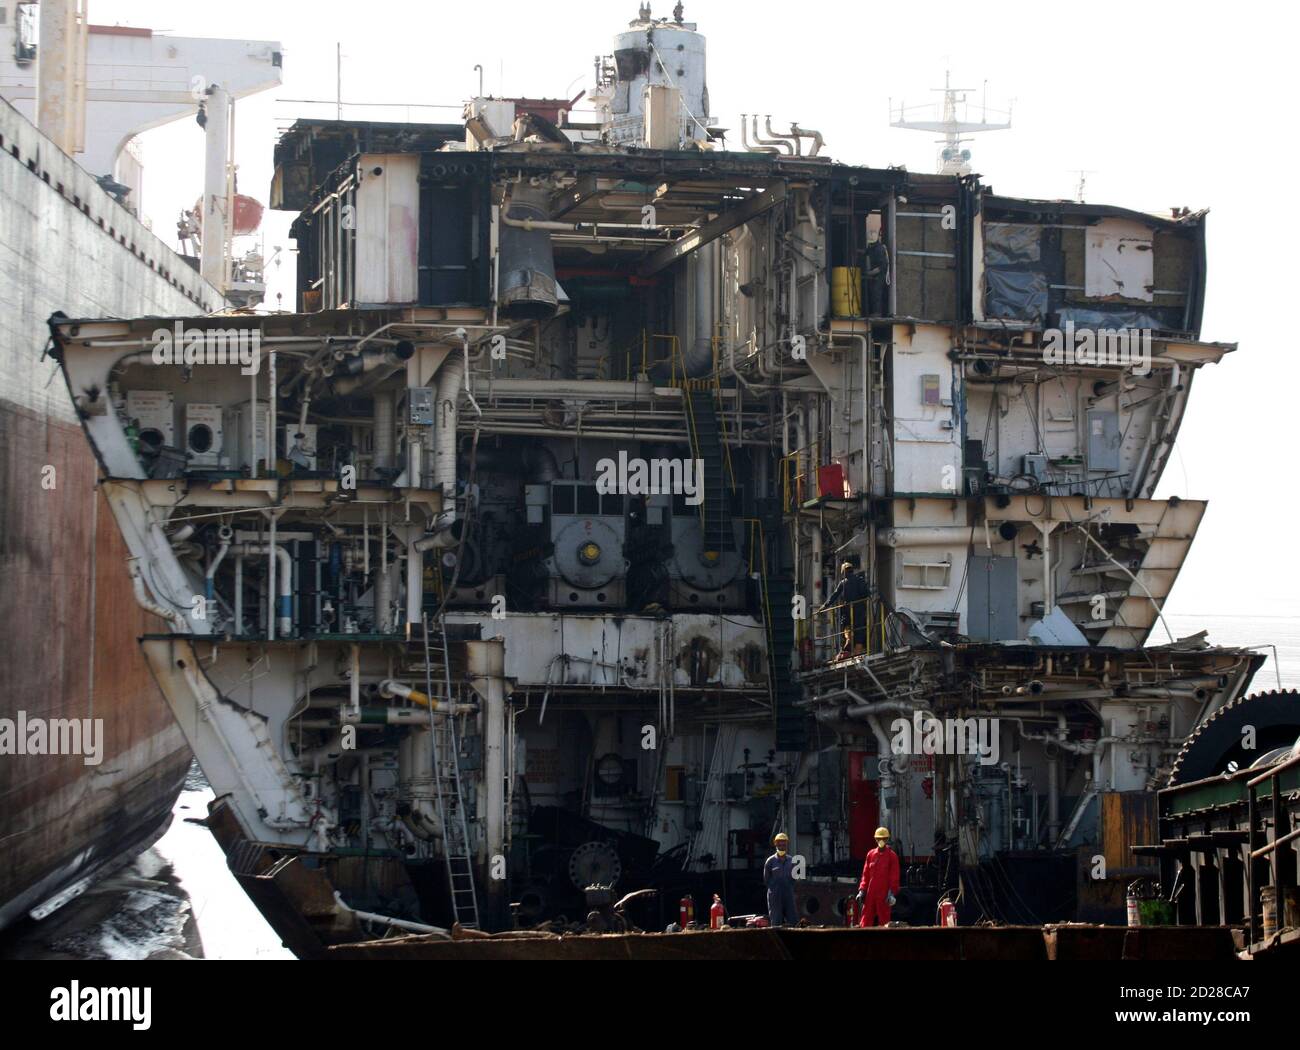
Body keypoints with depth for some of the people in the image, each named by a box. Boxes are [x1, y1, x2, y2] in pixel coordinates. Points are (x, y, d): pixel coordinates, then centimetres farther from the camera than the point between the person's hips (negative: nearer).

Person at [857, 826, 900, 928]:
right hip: (870, 892, 4)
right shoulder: (871, 854, 11)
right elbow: (866, 874, 13)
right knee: (866, 920, 0)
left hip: (884, 894, -4)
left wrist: (892, 892, -11)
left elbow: (894, 876, -3)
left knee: (884, 921, 0)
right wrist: (862, 890, 5)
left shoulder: (892, 856, 0)